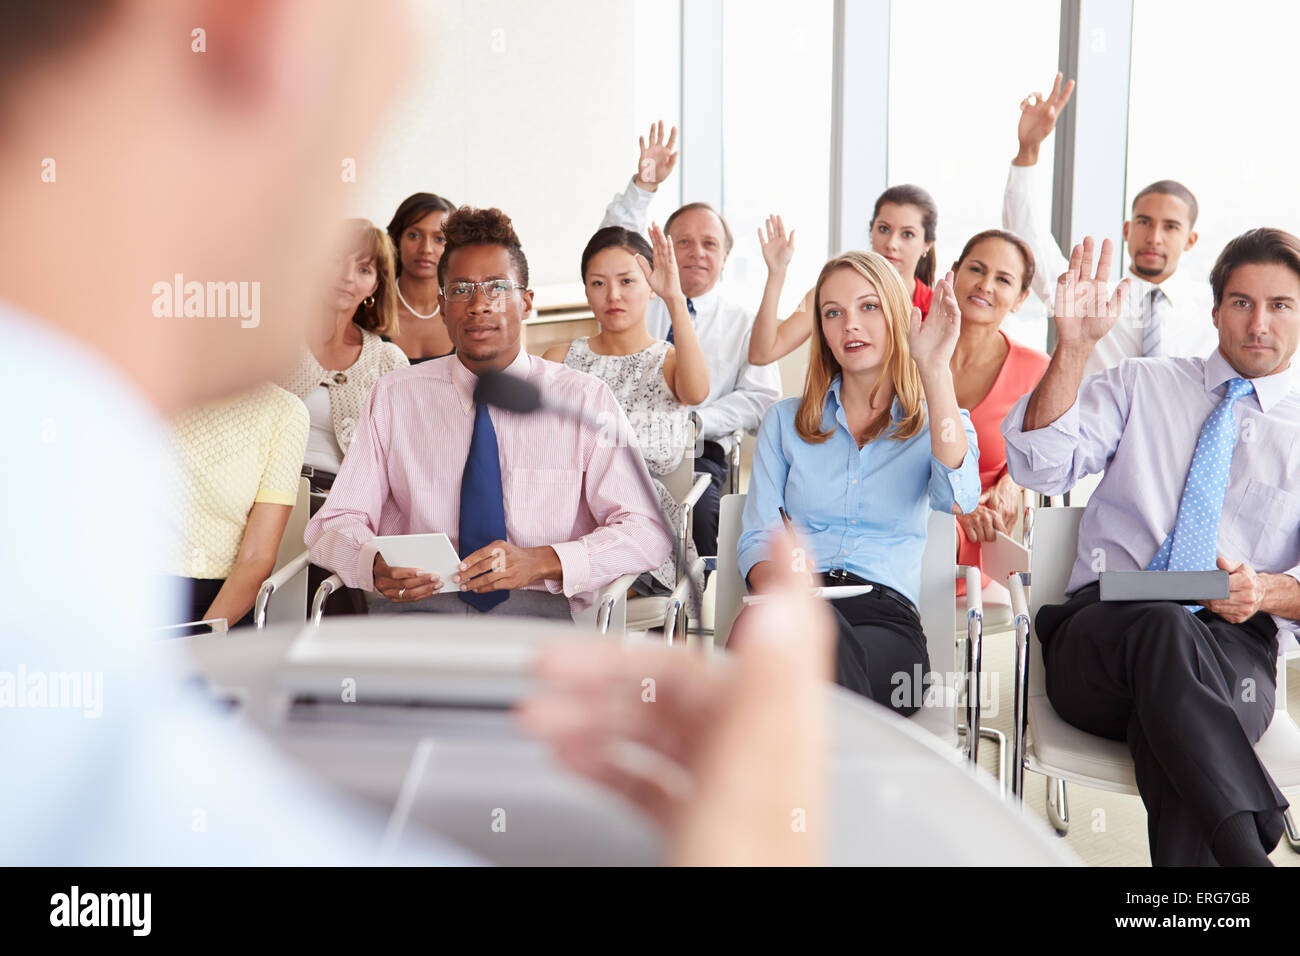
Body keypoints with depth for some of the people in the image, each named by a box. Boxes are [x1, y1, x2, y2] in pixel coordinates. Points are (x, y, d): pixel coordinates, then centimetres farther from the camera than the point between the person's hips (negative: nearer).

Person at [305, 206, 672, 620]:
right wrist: (374, 564, -15)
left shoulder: (585, 399, 6)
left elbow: (647, 532, -2)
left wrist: (541, 562, -19)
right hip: (418, 603, 1)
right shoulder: (392, 398, 12)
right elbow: (333, 524, 10)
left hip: (536, 606, -1)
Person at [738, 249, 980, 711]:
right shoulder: (785, 420, 23)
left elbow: (958, 497, -7)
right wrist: (775, 580, -13)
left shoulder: (937, 422, 18)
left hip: (888, 616, -1)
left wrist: (936, 369, -14)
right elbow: (756, 537, 12)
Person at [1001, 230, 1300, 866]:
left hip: (1231, 646, 0)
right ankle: (1248, 852, -39)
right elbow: (1038, 466, 2)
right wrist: (1074, 346, -10)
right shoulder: (1141, 386, 20)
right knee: (1163, 626, -38)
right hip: (1097, 637, 0)